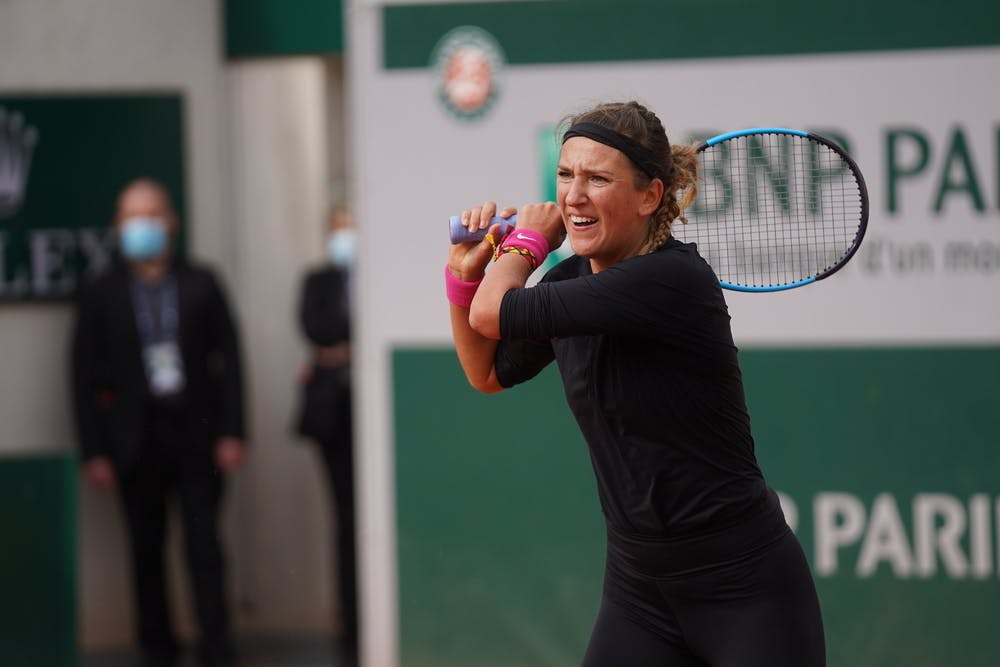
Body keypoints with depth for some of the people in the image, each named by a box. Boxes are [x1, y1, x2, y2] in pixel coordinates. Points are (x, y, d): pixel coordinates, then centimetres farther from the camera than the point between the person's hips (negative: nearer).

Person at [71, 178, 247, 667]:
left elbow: (229, 358, 6)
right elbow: (84, 377, 3)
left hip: (196, 436, 0)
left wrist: (232, 432, -3)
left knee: (204, 543, -5)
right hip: (137, 438, 0)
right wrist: (94, 452, -3)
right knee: (147, 548, 5)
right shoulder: (101, 295, 5)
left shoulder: (200, 284, 7)